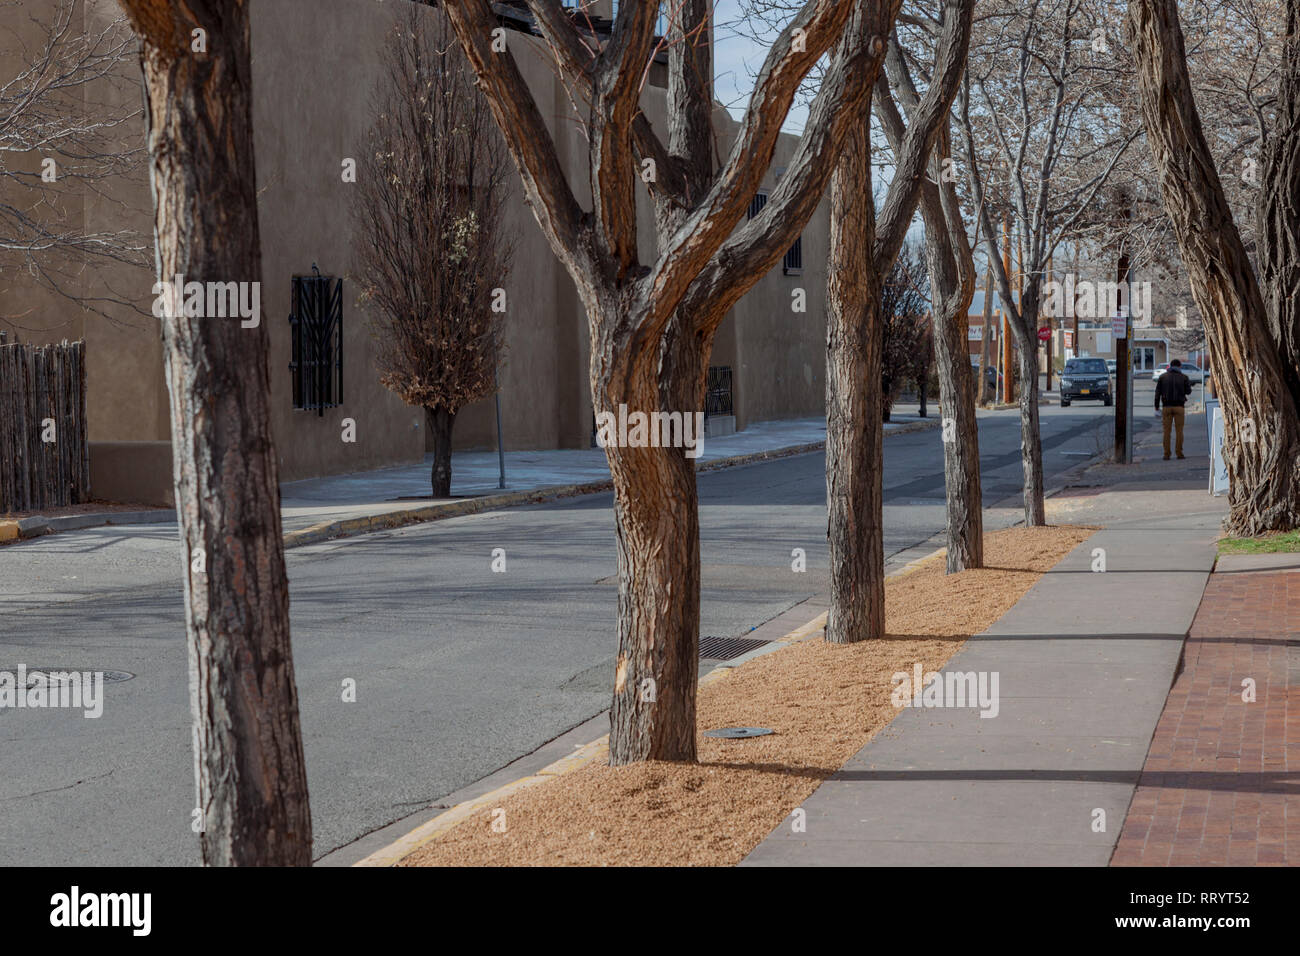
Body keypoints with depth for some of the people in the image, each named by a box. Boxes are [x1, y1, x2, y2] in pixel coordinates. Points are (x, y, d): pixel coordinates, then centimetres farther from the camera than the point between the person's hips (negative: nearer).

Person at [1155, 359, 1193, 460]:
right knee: (1179, 430, 4)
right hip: (1179, 406, -1)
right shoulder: (1183, 377, 1)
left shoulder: (1163, 377, 5)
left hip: (1167, 406, 1)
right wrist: (1189, 383, 25)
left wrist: (1157, 405, 10)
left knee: (1166, 431, 1)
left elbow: (1158, 391, 3)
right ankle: (1179, 452, 0)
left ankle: (1166, 454, -2)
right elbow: (1188, 391, 7)